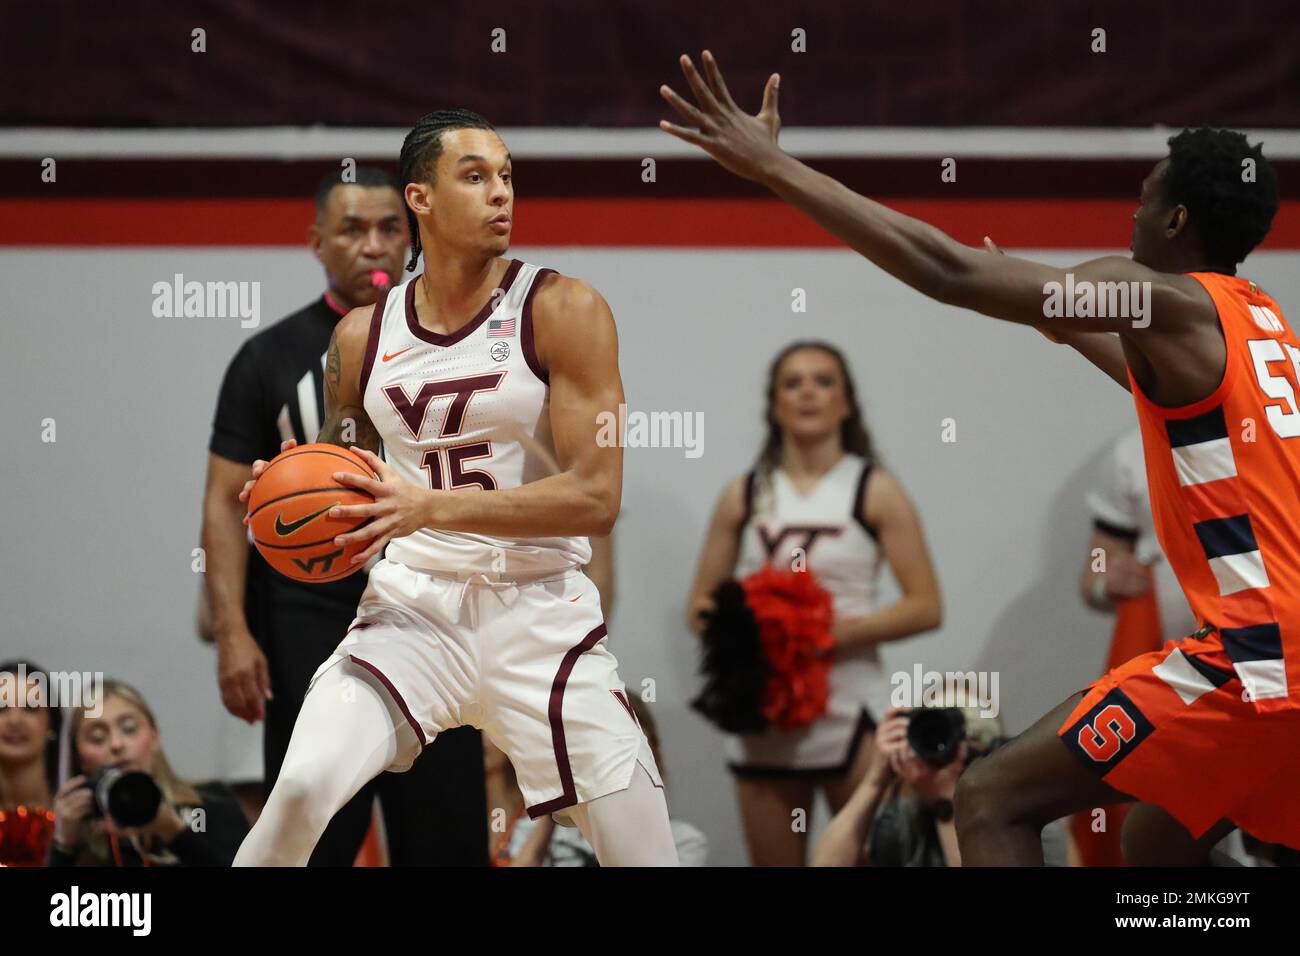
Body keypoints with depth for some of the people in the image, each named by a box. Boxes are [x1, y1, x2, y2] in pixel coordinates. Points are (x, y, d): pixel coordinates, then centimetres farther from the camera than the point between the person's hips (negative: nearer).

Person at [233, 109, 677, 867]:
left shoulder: (563, 311, -9)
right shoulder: (363, 336, 3)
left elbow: (596, 497, -16)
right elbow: (340, 471, 20)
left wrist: (430, 506, -24)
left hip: (540, 612, -2)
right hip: (414, 604, 2)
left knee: (643, 850, -4)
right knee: (304, 786, -20)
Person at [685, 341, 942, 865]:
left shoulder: (875, 491, 2)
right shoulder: (743, 496, 10)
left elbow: (925, 606, -4)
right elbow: (701, 602, 13)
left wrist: (845, 630, -17)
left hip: (849, 714, -3)